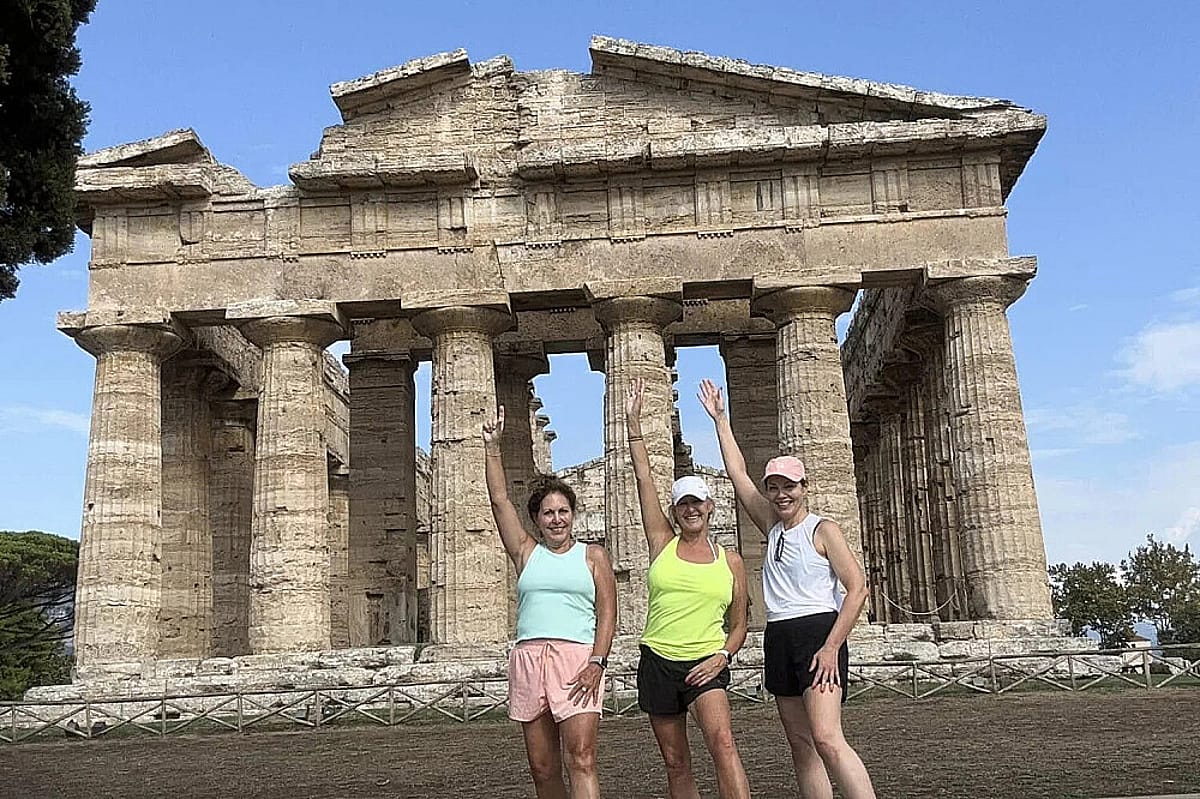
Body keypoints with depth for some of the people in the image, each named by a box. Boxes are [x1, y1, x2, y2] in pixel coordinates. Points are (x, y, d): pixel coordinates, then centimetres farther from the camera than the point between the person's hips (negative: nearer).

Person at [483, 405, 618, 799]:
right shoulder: (526, 553, 16)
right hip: (528, 659, 3)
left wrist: (597, 662, -10)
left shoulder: (593, 556, 10)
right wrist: (492, 447, 6)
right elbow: (499, 500, 11)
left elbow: (607, 615, 3)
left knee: (581, 762, -13)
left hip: (577, 659, -3)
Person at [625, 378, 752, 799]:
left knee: (722, 741, -26)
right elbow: (644, 478, 1)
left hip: (706, 666, -2)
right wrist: (633, 422, -3)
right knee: (675, 763, 8)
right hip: (657, 664, 2)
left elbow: (739, 624, 10)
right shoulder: (662, 542, 6)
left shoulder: (730, 560, 6)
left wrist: (723, 655, -10)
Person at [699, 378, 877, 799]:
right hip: (778, 638, 7)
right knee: (800, 743, 5)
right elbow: (738, 475, 14)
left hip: (818, 634, -7)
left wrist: (831, 647, -17)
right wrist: (720, 420, 15)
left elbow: (857, 588, -10)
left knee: (827, 739, -21)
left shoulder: (823, 529, -4)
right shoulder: (773, 527, 13)